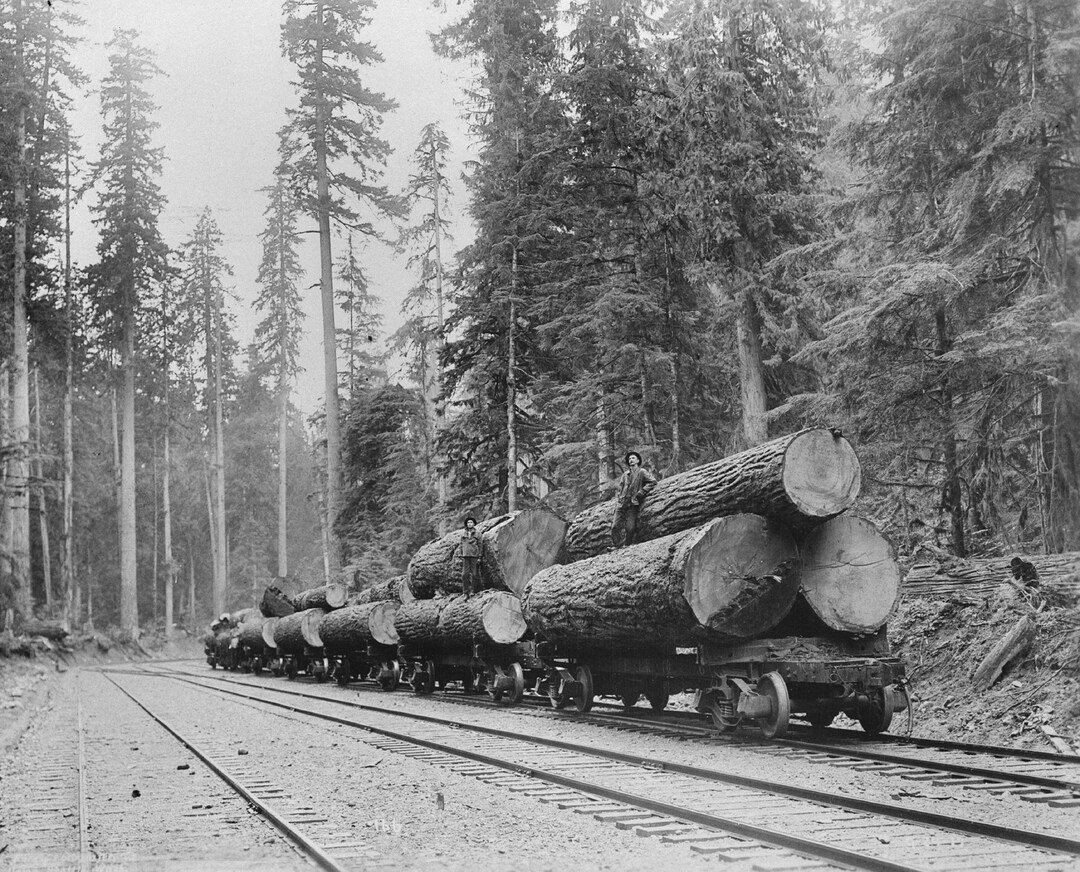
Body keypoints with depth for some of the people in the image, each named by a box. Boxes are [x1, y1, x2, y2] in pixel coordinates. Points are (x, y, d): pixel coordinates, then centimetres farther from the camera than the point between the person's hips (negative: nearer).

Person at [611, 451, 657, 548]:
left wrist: (640, 493, -10)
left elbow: (653, 481, -7)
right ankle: (617, 546, 0)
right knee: (615, 526, -5)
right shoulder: (625, 474, 20)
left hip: (632, 504, -5)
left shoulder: (642, 472, 2)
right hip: (621, 503, 5)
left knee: (630, 528, -12)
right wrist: (617, 501, 12)